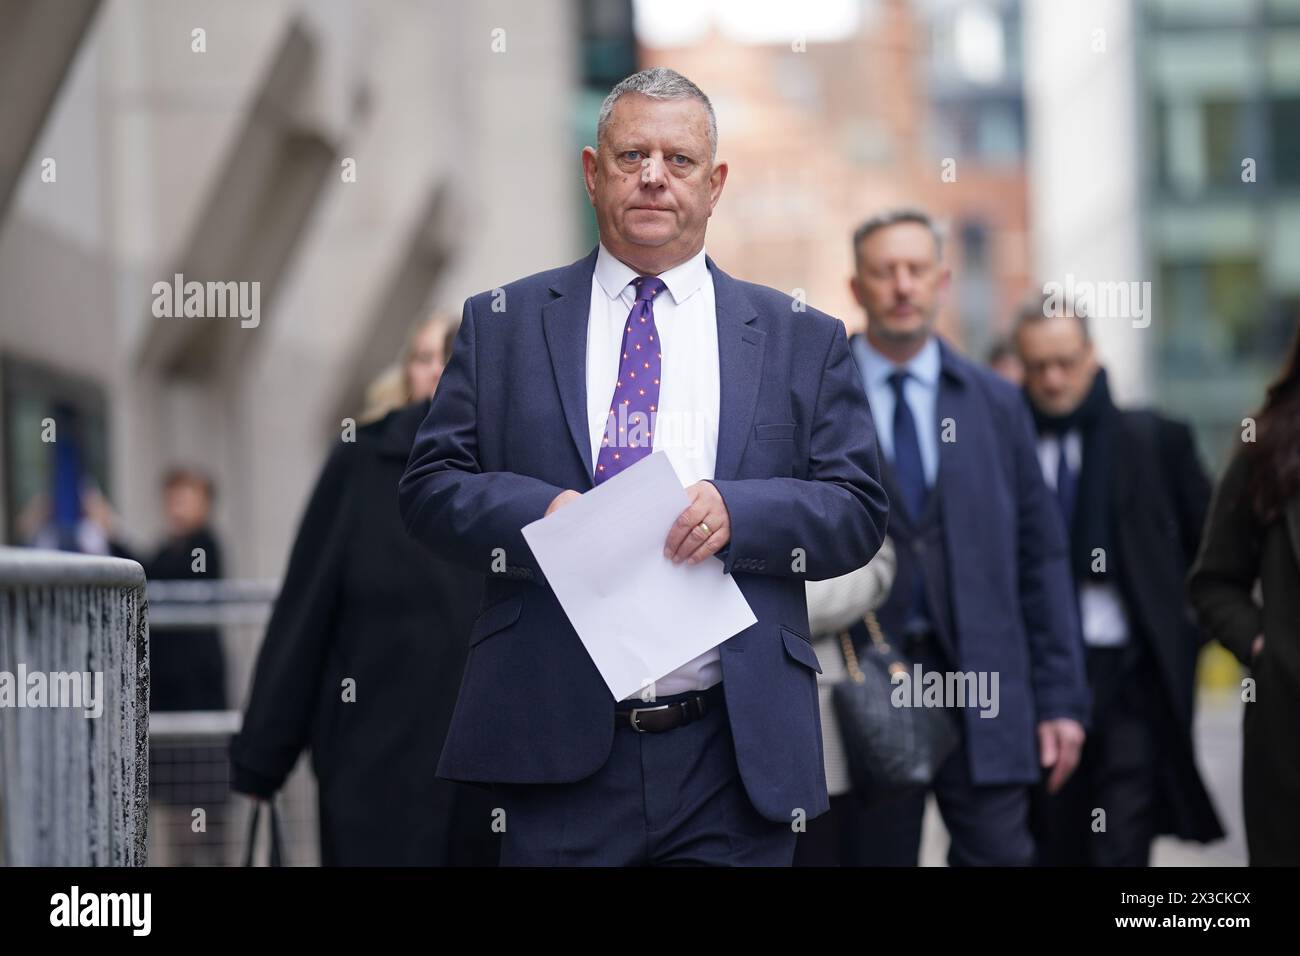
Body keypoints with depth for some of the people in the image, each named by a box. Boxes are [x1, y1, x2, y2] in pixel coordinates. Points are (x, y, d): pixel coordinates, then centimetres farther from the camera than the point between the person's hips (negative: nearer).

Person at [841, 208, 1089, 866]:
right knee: (877, 854, 2)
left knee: (1000, 854, -4)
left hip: (980, 688, 2)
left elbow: (1040, 556, 10)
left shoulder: (995, 404, 11)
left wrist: (1061, 697, 5)